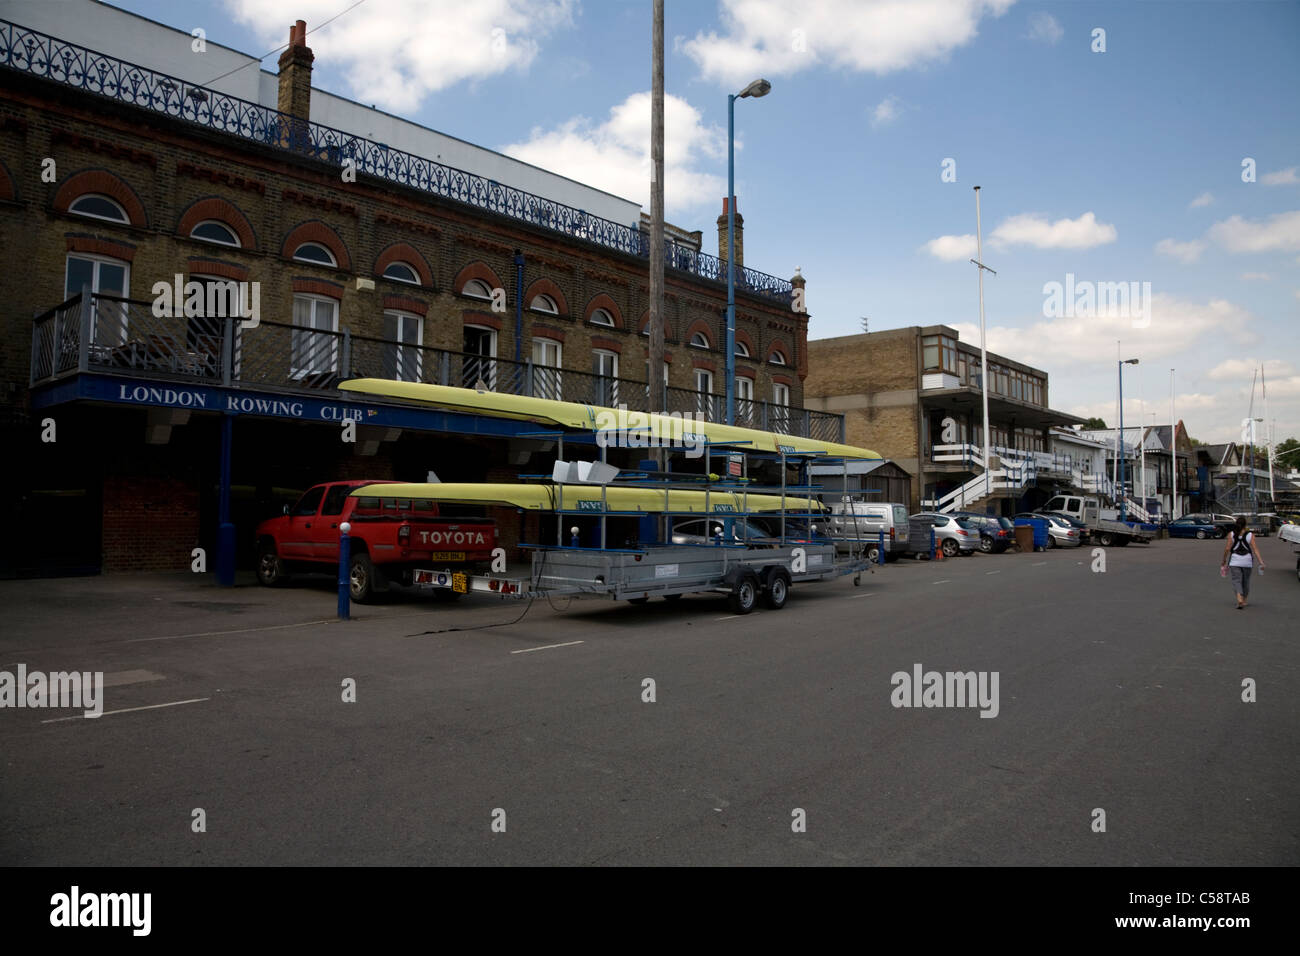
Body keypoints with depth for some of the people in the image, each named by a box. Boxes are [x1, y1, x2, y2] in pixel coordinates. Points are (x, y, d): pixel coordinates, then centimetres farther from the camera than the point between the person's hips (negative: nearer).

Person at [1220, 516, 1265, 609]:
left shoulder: (1232, 534, -4)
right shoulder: (1250, 535, -4)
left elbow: (1227, 549, -5)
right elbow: (1255, 549, -10)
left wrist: (1224, 562, 5)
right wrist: (1261, 562, -12)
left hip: (1235, 561, -1)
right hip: (1247, 561, 1)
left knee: (1236, 580, -2)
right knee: (1246, 581, 16)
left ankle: (1239, 599, -24)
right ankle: (1244, 601, 27)